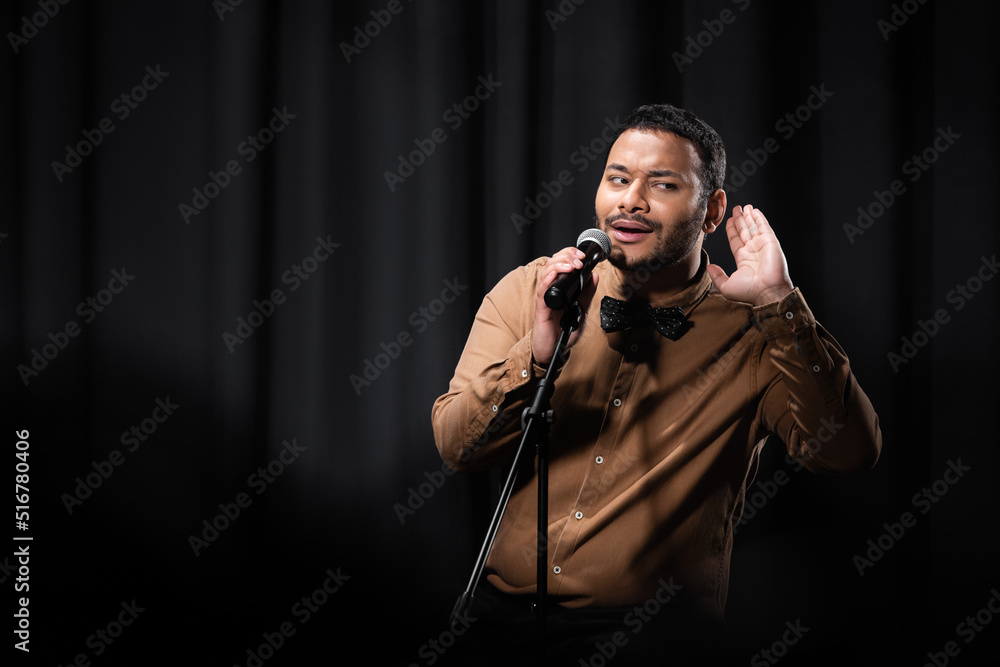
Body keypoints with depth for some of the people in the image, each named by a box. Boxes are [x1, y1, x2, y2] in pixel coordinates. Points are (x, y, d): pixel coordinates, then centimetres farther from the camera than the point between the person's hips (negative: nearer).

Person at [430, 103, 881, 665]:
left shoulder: (755, 330, 2)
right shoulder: (527, 291, 10)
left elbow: (848, 455, -12)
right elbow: (454, 447, 2)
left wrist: (779, 304, -18)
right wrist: (537, 354, -15)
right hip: (503, 614, 3)